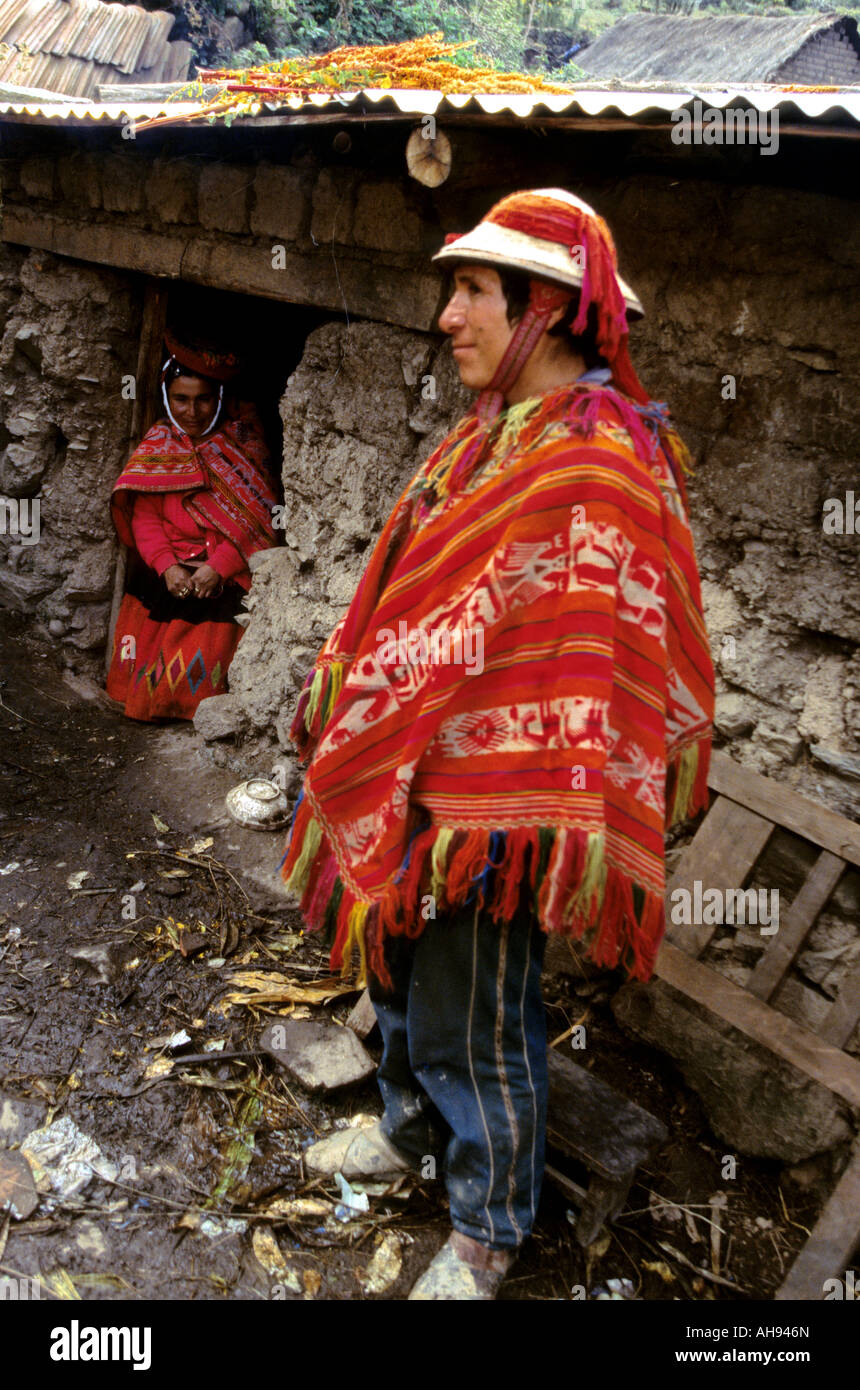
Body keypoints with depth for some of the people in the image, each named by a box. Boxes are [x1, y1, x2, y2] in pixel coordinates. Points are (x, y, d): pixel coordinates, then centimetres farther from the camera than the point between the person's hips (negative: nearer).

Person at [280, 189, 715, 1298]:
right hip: (411, 769, 9)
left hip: (490, 797, -9)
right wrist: (340, 696, 17)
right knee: (399, 967, 24)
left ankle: (486, 1233, 33)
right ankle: (411, 1130, 50)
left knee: (473, 1022, 8)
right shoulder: (491, 435, 9)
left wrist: (579, 832, -24)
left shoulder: (598, 460, -20)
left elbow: (611, 655, -23)